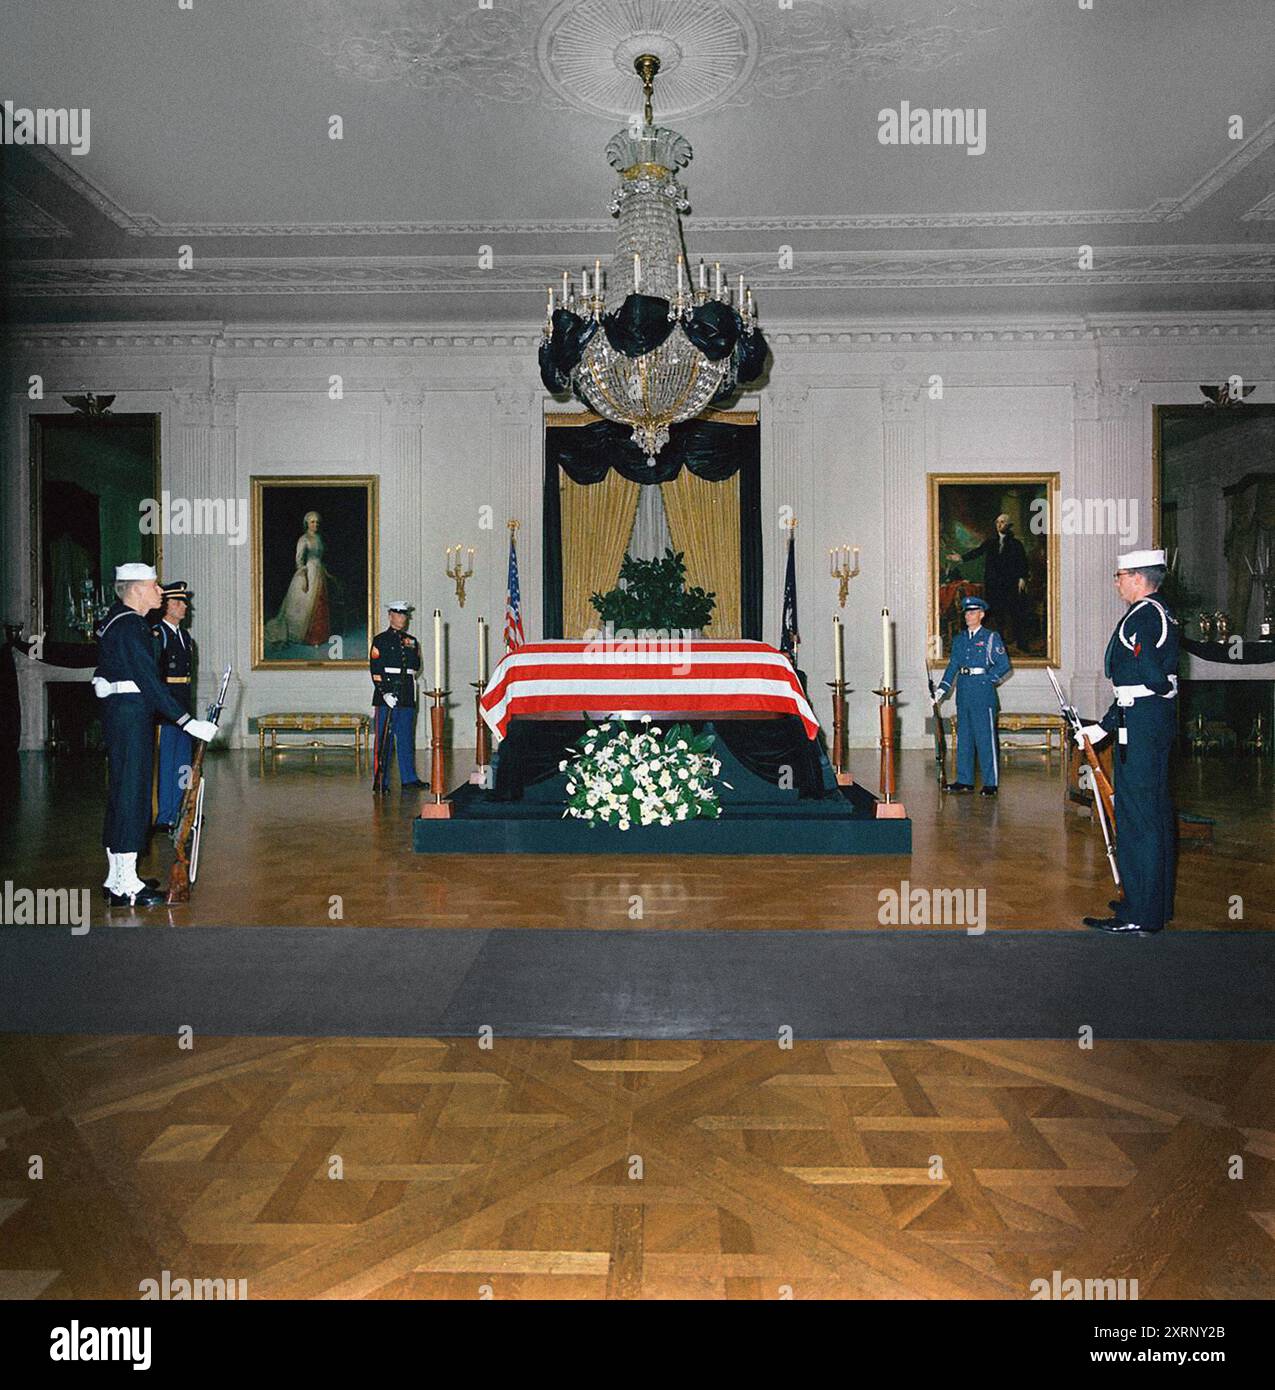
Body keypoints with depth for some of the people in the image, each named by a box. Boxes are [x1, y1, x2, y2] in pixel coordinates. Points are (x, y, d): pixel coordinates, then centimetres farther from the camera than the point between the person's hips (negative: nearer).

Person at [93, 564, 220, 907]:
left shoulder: (117, 616, 15)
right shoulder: (130, 627, -17)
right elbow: (150, 681, -23)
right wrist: (188, 722, -26)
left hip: (118, 711, 11)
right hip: (130, 714, -11)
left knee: (122, 792, 14)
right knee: (131, 792, -7)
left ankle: (117, 877, 23)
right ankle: (126, 886, -3)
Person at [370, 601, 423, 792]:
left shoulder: (412, 641, 17)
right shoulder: (380, 640, 0)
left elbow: (416, 665, 17)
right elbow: (375, 669, -7)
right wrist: (384, 693, -17)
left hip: (407, 697, 5)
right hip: (386, 695, -5)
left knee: (407, 739, 10)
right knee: (383, 739, -4)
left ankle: (409, 778, 18)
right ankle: (380, 782, -1)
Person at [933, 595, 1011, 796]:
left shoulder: (991, 638, 0)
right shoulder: (959, 639, 16)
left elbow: (1003, 665, -3)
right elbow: (953, 666, 15)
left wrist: (986, 679, -10)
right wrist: (942, 689, 5)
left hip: (983, 693, -6)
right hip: (963, 694, 6)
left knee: (985, 738, -5)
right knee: (963, 737, 9)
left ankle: (991, 783, 0)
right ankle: (964, 780, 16)